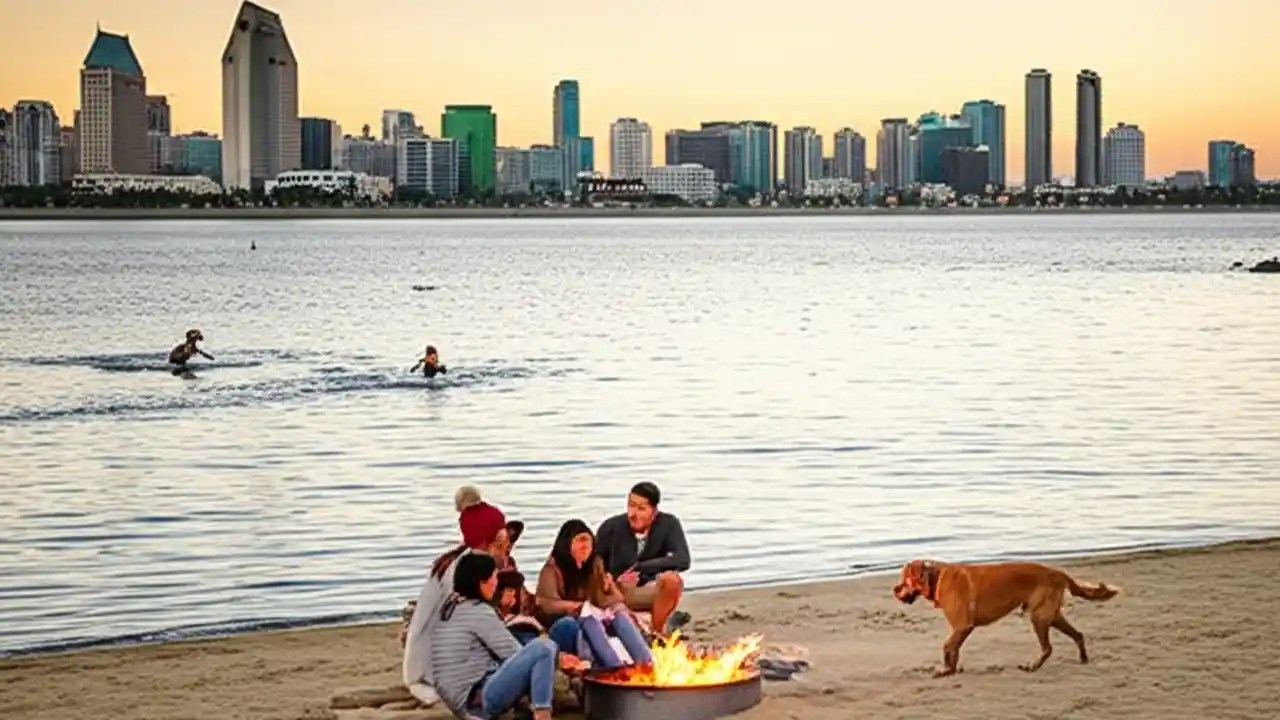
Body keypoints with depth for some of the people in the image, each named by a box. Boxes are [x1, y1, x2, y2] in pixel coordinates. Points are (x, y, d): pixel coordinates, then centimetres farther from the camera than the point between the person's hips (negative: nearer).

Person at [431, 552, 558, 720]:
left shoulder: (451, 608, 16)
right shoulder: (478, 611, -11)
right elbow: (513, 653, -8)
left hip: (464, 702, 10)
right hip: (479, 700, -10)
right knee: (543, 648, -18)